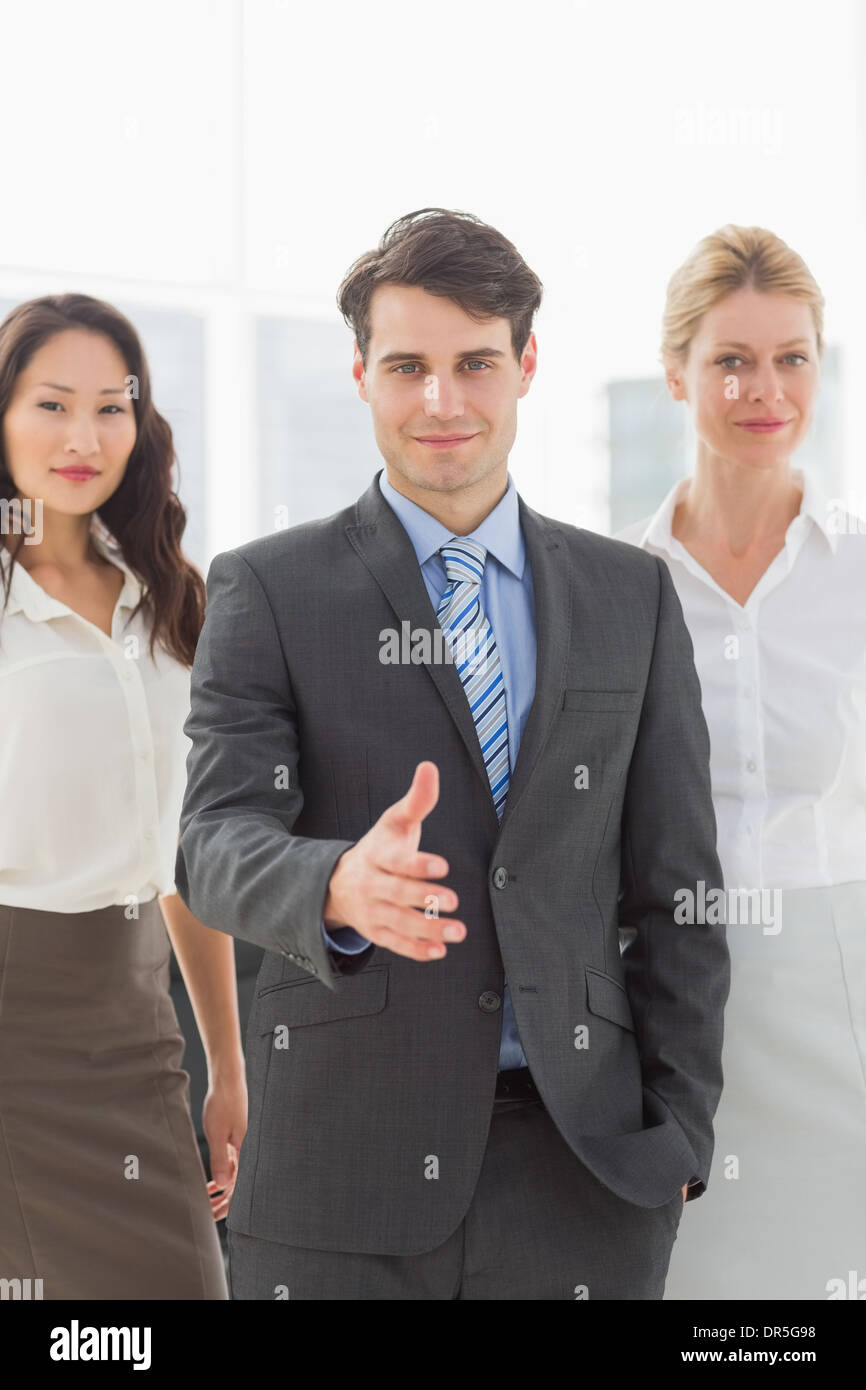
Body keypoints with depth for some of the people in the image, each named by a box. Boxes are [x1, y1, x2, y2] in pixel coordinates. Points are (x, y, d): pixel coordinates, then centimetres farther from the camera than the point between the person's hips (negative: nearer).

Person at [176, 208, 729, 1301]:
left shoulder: (631, 597, 10)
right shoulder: (266, 591, 2)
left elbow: (674, 887, 10)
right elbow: (219, 842, -10)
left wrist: (678, 1136, 3)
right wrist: (339, 886, -31)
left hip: (583, 1167, 2)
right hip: (344, 1162, -2)